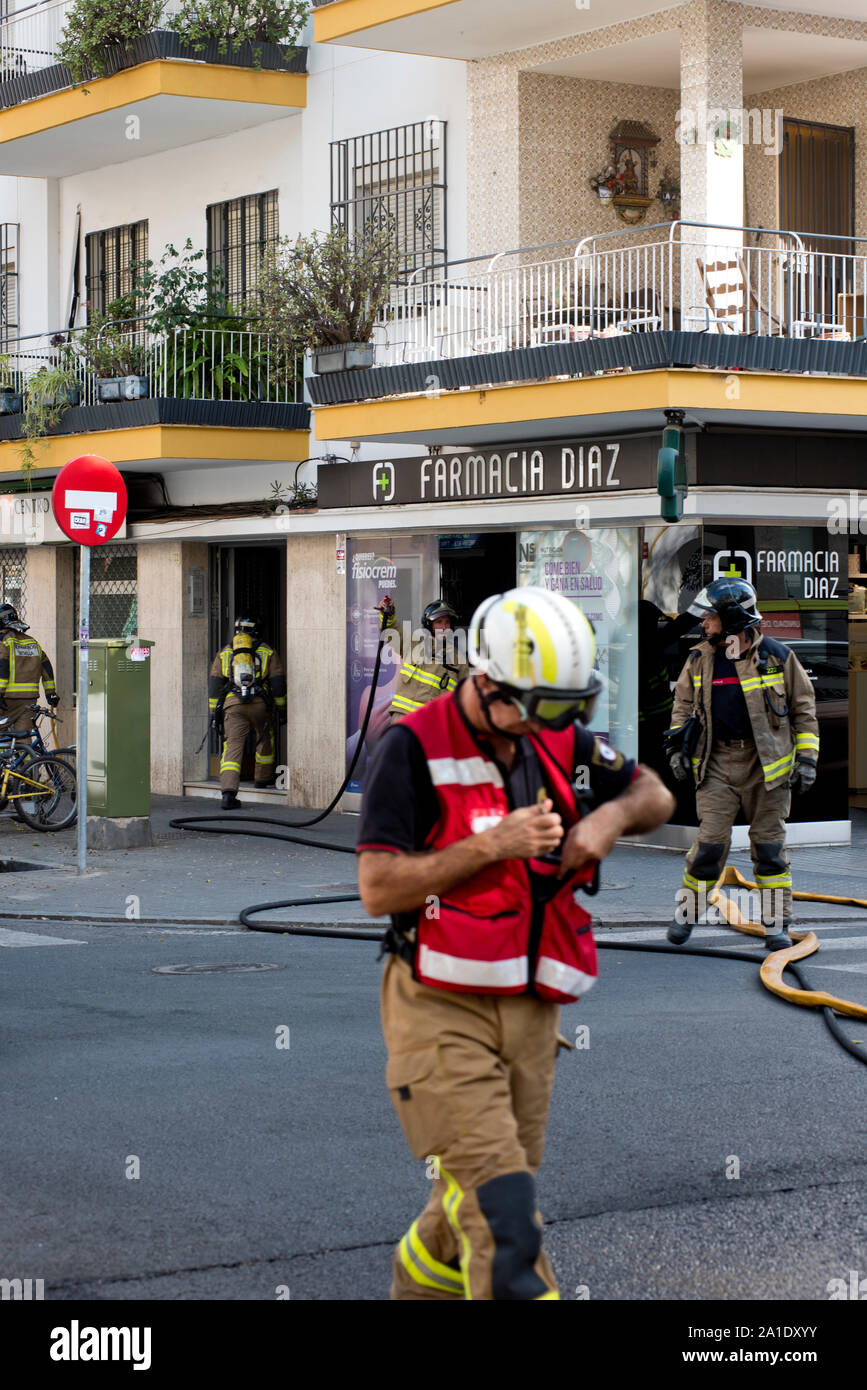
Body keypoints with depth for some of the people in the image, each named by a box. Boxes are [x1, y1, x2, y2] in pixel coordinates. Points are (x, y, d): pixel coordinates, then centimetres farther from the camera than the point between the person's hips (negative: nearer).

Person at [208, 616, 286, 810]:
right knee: (265, 739, 26)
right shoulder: (267, 652, 10)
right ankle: (263, 777, 40)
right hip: (260, 704, 0)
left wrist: (214, 711, 15)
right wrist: (281, 708, 16)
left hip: (233, 705, 0)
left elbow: (214, 683, 11)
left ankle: (228, 791, -21)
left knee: (233, 746, -5)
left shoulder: (224, 653, 15)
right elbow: (278, 682, 8)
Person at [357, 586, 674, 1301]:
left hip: (530, 1009, 6)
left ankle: (418, 1284, 38)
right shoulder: (413, 749, -12)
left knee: (475, 1204, 14)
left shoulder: (563, 742, 7)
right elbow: (378, 888, -17)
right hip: (440, 1008, -6)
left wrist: (612, 815, -2)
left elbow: (655, 795, 21)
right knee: (502, 1214, -16)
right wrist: (493, 845, -22)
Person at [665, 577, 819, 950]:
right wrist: (676, 747, 7)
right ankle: (687, 914, 11)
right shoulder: (700, 659, 6)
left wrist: (807, 759, -1)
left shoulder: (777, 656, -2)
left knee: (769, 846, 2)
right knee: (710, 843, -5)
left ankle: (775, 925, 11)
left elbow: (803, 709, 4)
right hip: (717, 762, 1)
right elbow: (683, 703, 19)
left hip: (766, 763, -1)